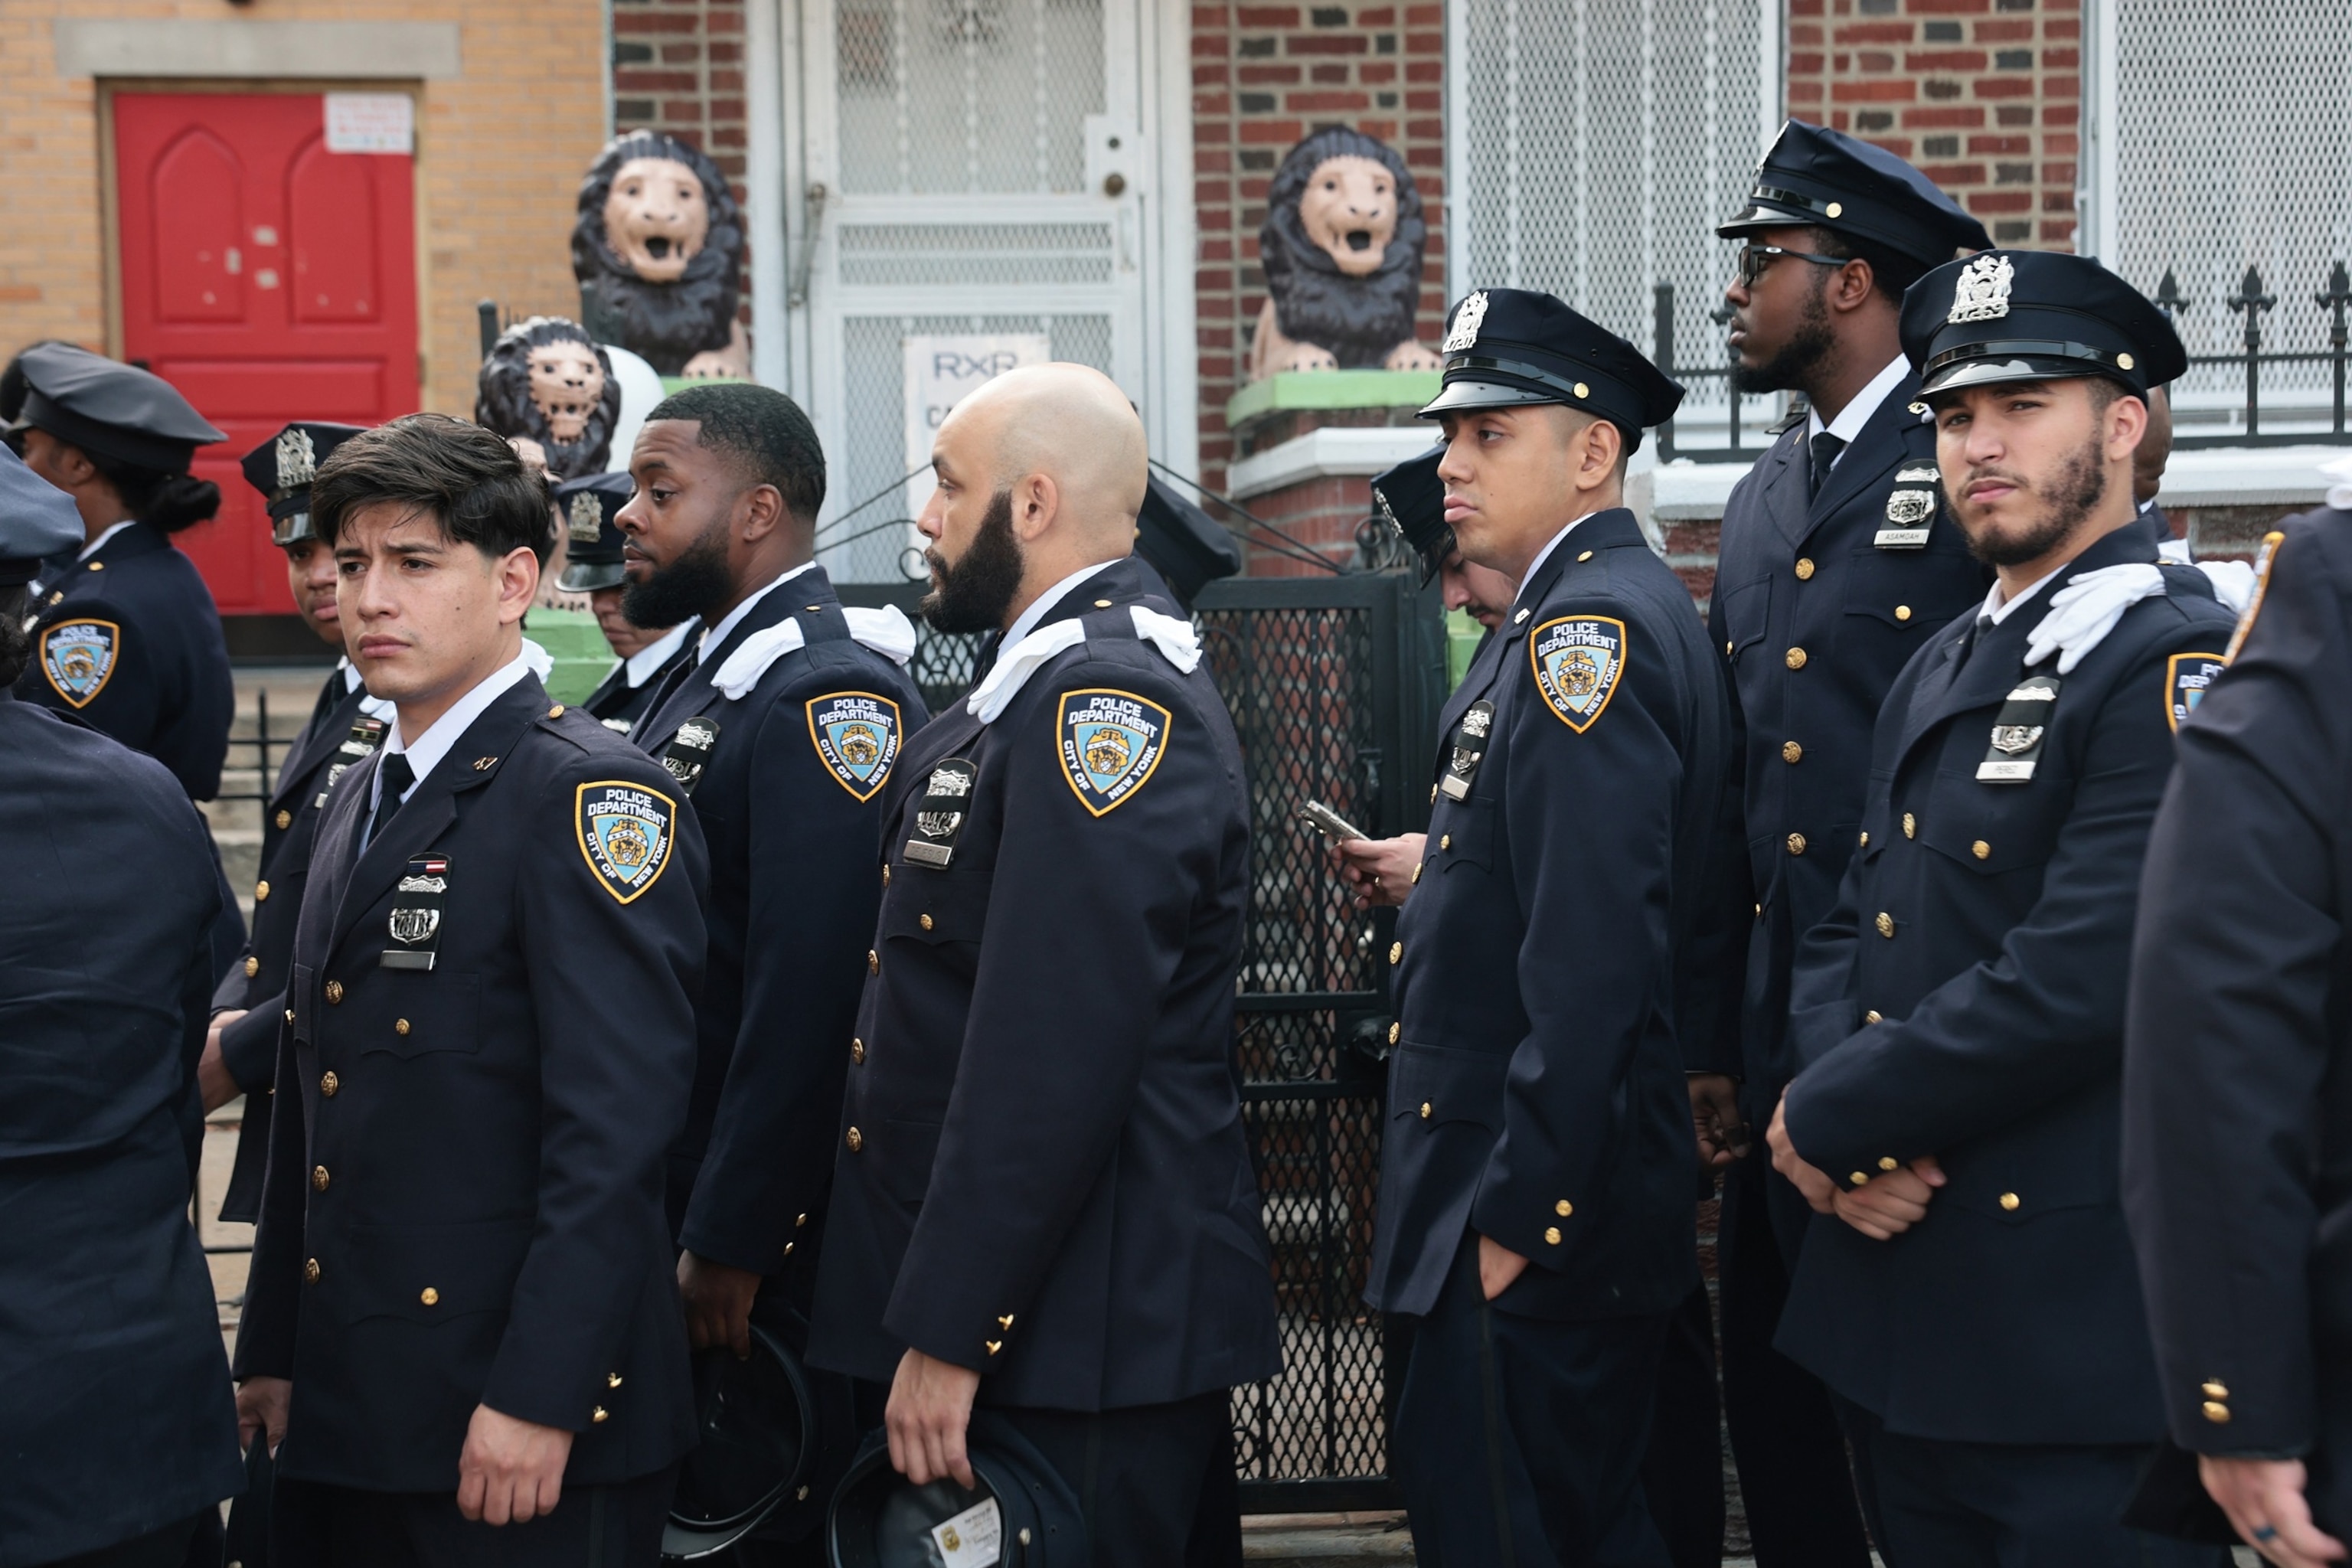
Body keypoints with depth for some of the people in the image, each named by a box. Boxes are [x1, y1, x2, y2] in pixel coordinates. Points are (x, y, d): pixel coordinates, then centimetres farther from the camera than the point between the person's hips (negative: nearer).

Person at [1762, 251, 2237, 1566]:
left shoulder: (2179, 665, -14)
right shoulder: (1942, 670, 14)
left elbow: (2075, 984, -24)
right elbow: (1845, 936, 13)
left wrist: (1825, 1121, -12)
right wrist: (1855, 1151, -7)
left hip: (2078, 1328, -8)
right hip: (1899, 1311, 8)